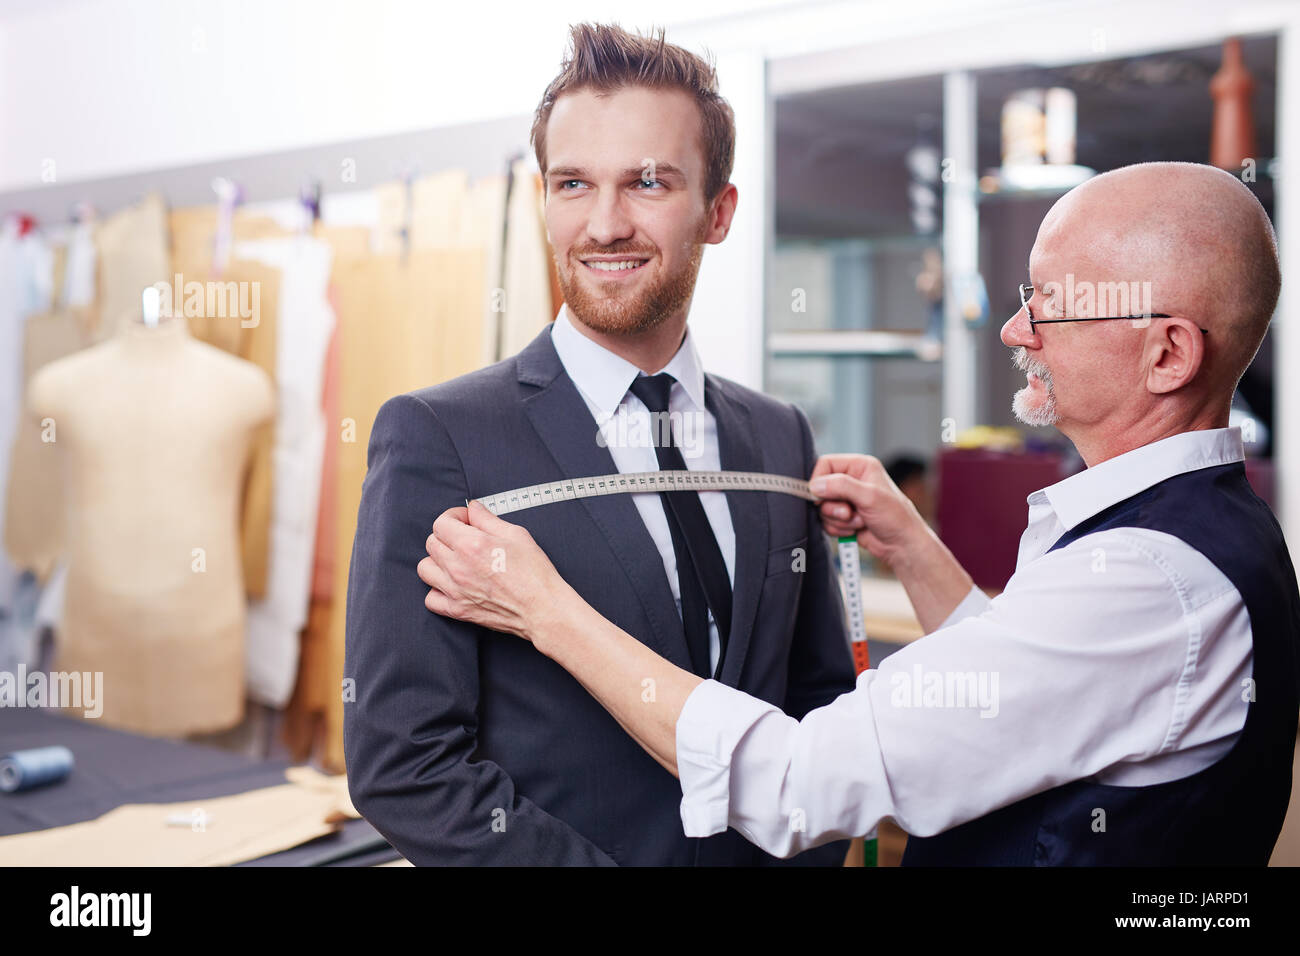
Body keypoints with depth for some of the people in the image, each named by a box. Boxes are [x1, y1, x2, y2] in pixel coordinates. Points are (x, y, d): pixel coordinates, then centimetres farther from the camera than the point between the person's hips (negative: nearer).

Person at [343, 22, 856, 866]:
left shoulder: (783, 439, 0)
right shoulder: (437, 439, -16)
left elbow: (823, 701, 6)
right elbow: (402, 765, -20)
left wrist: (806, 847, -10)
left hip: (758, 854, 5)